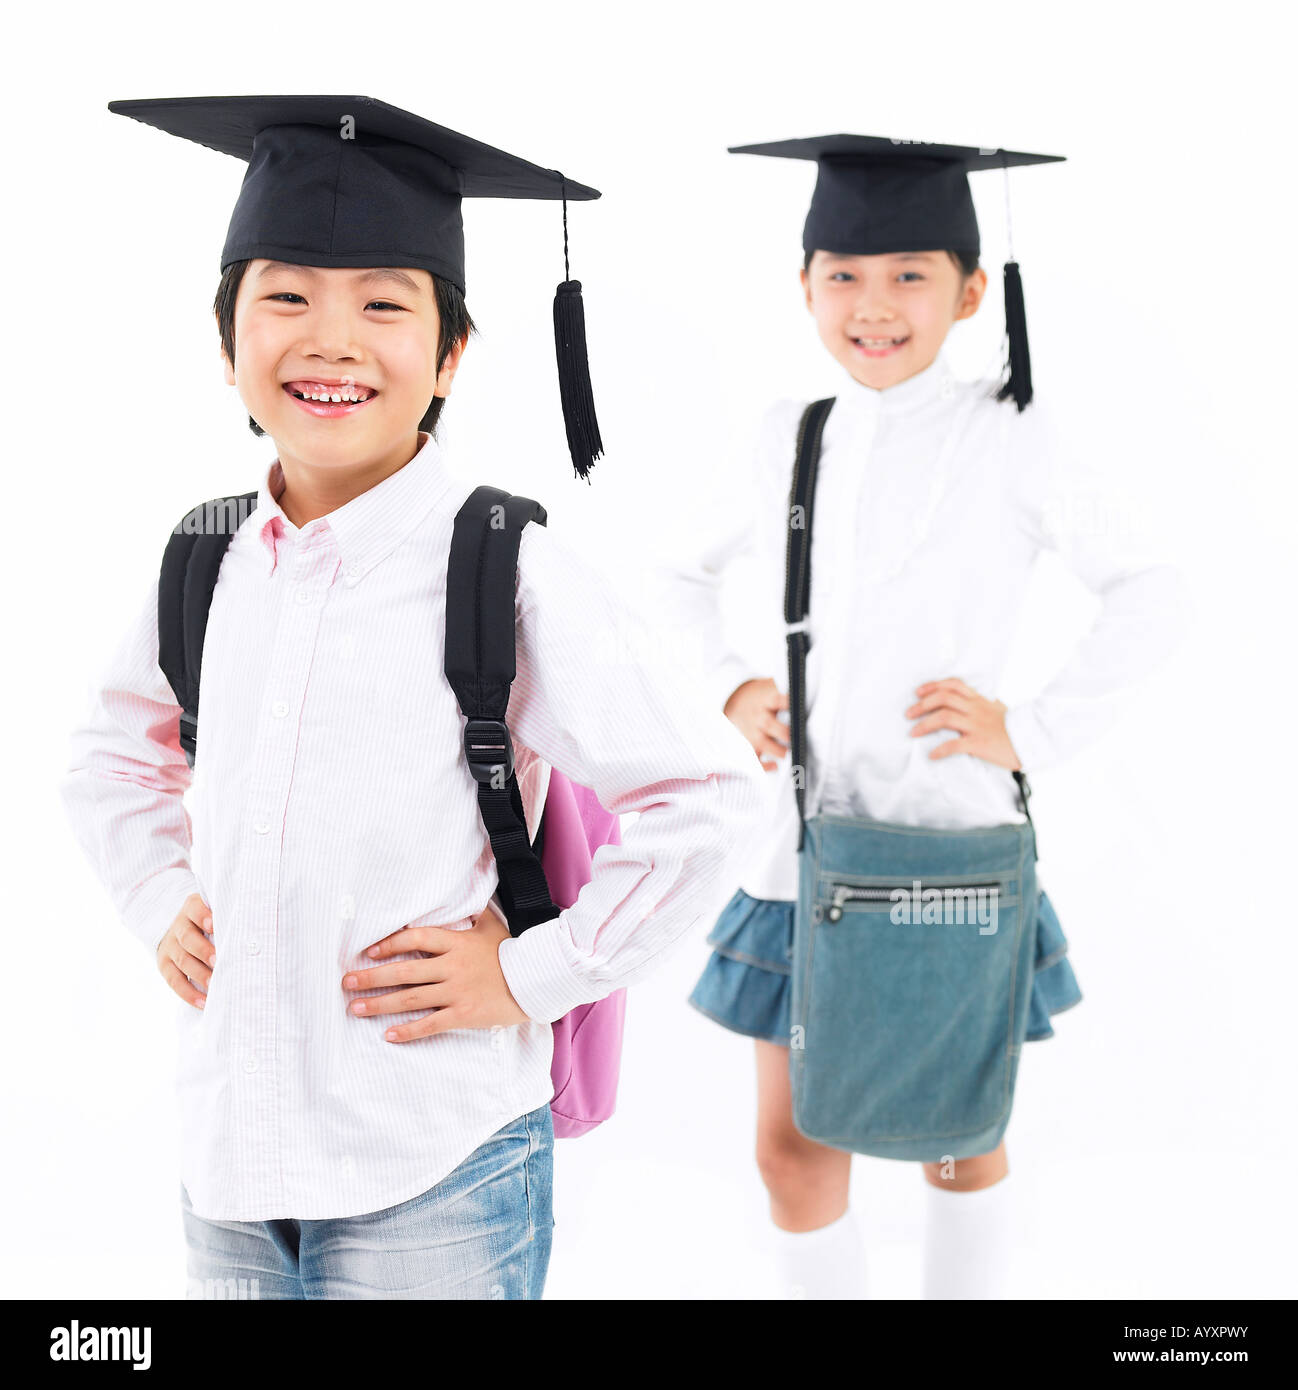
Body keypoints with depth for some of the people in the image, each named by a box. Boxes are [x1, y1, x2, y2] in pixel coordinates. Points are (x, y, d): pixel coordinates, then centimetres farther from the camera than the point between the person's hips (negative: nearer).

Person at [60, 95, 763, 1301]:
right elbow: (114, 752, 21)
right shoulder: (201, 564, 2)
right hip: (227, 1145, 5)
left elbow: (703, 788, -10)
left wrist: (534, 974, -9)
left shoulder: (507, 574, -14)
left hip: (437, 1164, -5)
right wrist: (157, 902, 8)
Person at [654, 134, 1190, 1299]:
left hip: (949, 849, -3)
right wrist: (734, 687, 5)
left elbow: (1153, 594, -3)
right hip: (805, 843, 3)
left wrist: (1037, 732, -9)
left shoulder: (1011, 438, -6)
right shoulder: (791, 436, 4)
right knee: (793, 1144, 8)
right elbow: (686, 574, 20)